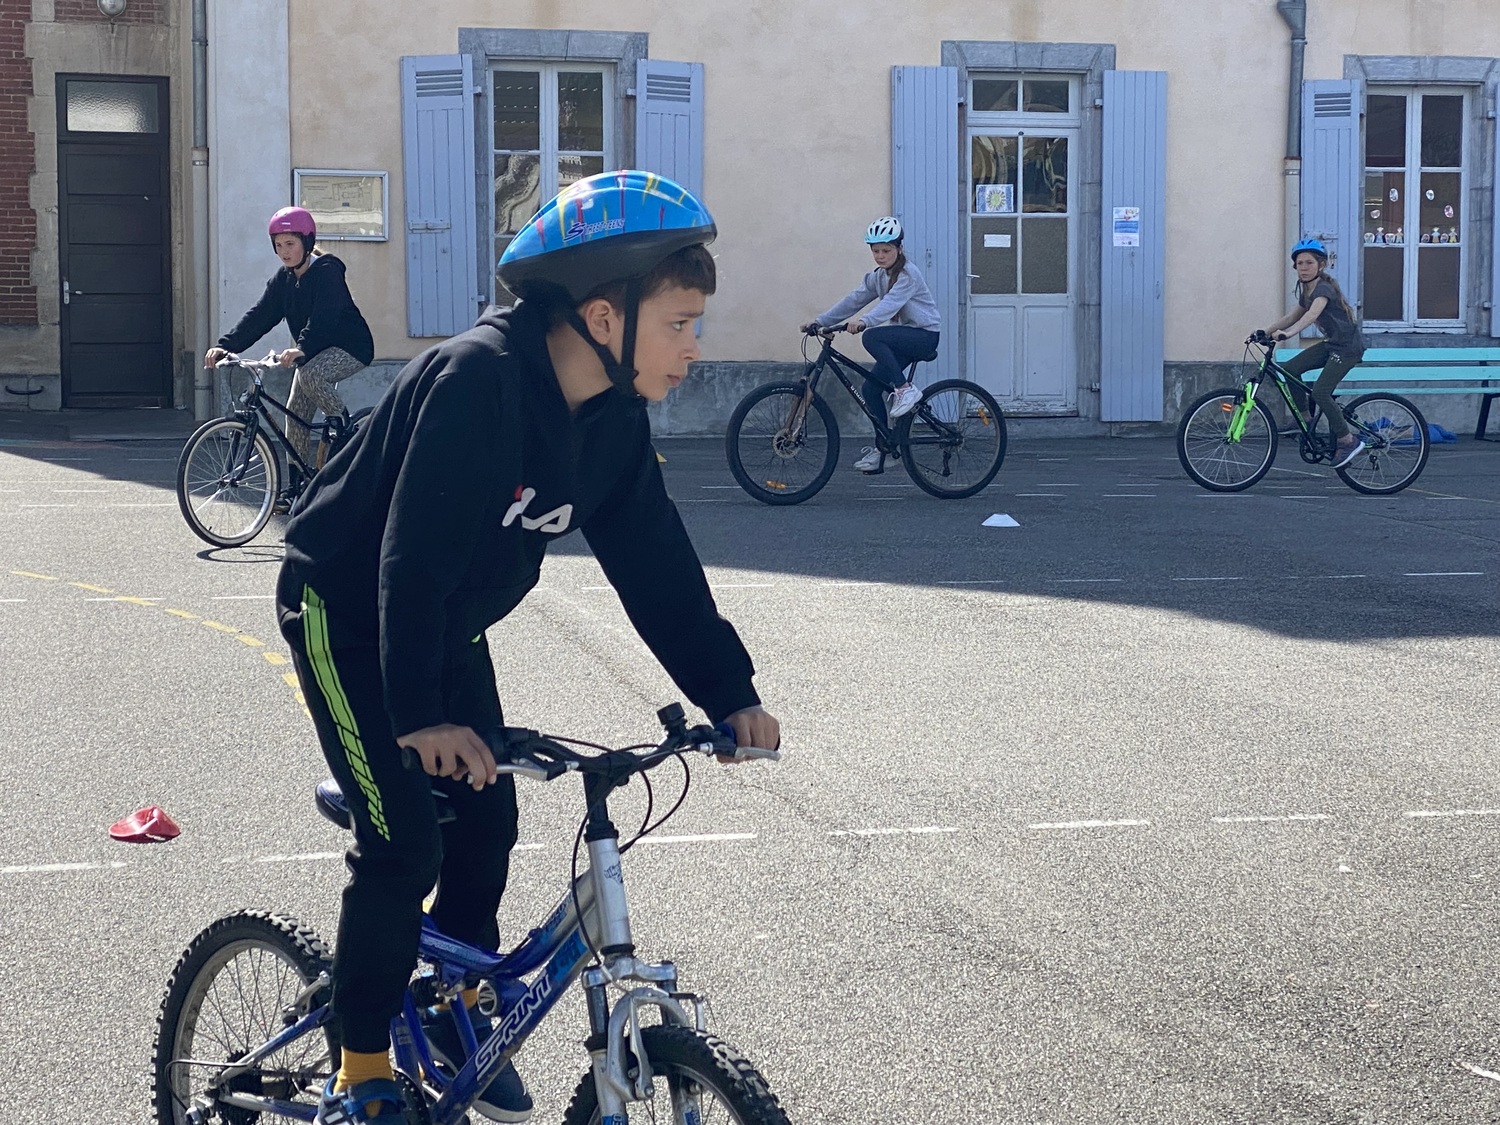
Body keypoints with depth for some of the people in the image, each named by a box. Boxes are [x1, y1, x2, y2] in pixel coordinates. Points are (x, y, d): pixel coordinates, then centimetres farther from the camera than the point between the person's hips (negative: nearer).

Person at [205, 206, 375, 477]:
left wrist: (302, 349, -50)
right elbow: (259, 316, -5)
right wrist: (225, 345, -20)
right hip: (316, 352, 8)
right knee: (296, 414, 1)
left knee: (309, 375, -35)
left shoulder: (327, 271, -19)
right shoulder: (283, 279, 3)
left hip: (350, 347, -8)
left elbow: (323, 317, -33)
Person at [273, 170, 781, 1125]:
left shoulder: (613, 418, -9)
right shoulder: (477, 380, -33)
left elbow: (653, 559, -4)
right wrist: (419, 715, -37)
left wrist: (730, 692, -10)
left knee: (488, 822, 5)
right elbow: (414, 553, -35)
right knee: (405, 842, -11)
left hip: (448, 626, 7)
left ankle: (459, 1014, 27)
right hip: (347, 612, -7)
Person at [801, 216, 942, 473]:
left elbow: (891, 302, -33)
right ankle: (880, 452, 2)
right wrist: (819, 321, -10)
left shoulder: (908, 274, -17)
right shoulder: (877, 277, 8)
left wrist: (864, 321, -50)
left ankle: (904, 390, -23)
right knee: (871, 387, -4)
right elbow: (854, 300, 1)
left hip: (925, 336, -8)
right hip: (904, 338, 8)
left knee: (872, 337, -32)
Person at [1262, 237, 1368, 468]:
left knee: (1320, 391, -20)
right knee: (1289, 369, -2)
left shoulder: (1323, 288, -20)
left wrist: (1288, 333, -53)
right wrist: (1267, 332, 8)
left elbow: (1313, 314, -38)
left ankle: (1348, 441, -9)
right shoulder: (1306, 290, 8)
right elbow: (1294, 316, 20)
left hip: (1348, 346, -9)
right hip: (1331, 344, 9)